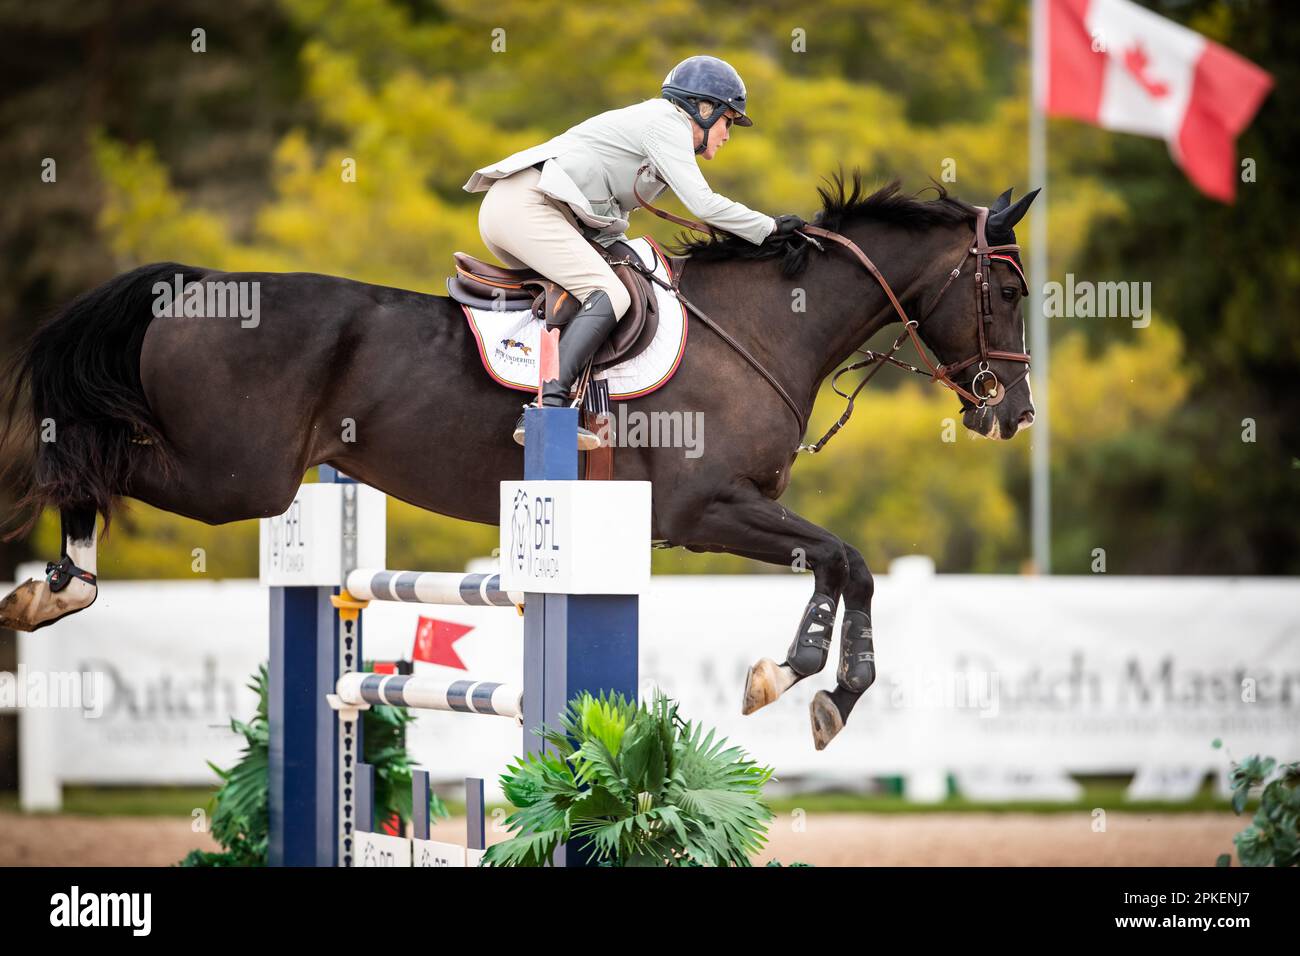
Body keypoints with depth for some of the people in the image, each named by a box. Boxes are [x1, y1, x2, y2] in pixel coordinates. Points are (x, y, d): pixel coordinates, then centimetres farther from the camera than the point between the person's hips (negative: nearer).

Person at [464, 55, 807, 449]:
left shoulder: (652, 123, 29)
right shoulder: (666, 122, -1)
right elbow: (703, 204, -10)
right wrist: (770, 228, -1)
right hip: (526, 205, -11)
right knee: (609, 295, -22)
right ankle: (547, 409, -38)